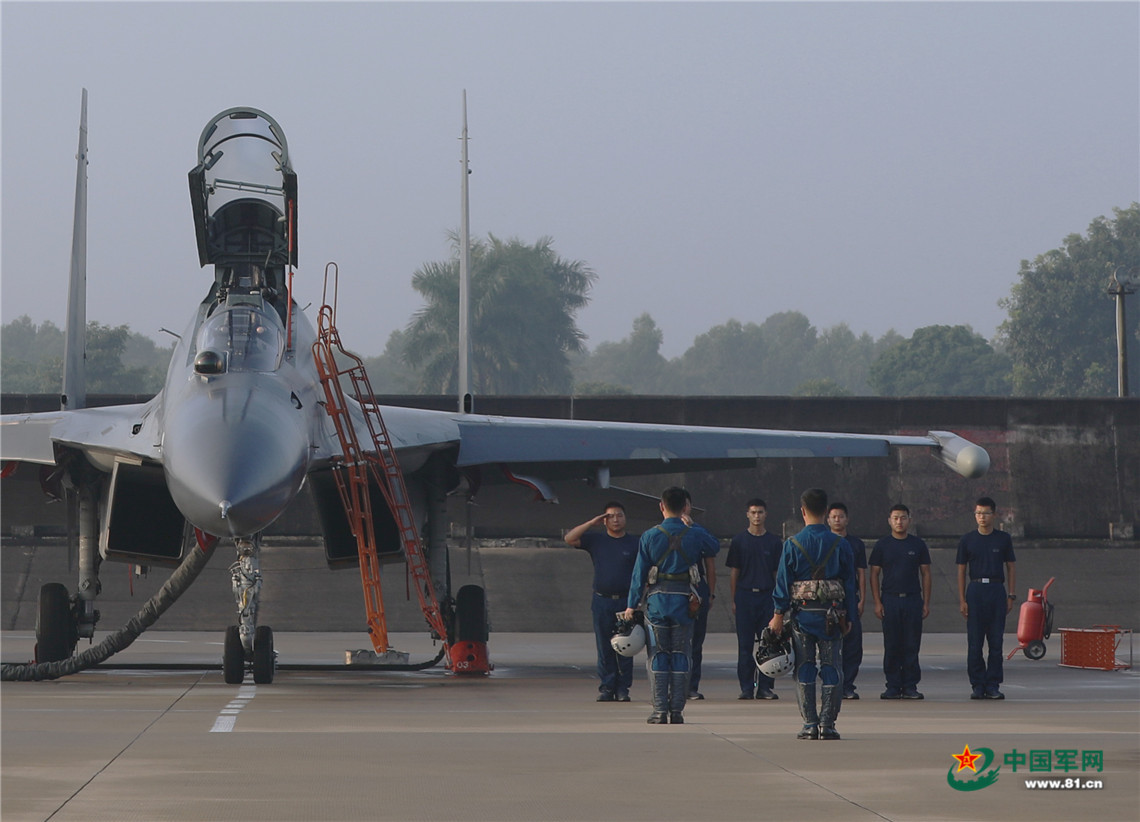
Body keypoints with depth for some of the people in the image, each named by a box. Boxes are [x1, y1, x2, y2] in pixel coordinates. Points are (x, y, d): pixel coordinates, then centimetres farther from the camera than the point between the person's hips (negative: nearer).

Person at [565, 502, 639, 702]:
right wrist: (592, 523, -4)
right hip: (602, 601, 1)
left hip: (626, 602, -1)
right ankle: (606, 689, 4)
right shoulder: (596, 540, 10)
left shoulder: (635, 543, 8)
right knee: (604, 650, 0)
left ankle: (623, 689, 4)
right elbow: (569, 539, 0)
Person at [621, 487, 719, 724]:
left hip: (657, 600, -1)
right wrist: (693, 525, 24)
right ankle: (677, 710, 4)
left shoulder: (650, 536, -3)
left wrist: (632, 605, 4)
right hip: (683, 601, 1)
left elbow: (639, 573, -1)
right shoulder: (695, 534, 0)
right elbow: (714, 547, 23)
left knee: (658, 656, 3)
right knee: (680, 655, 6)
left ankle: (660, 711, 0)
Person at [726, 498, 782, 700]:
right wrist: (734, 600, 0)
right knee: (745, 645, 0)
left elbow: (778, 573, 12)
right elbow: (734, 572, 7)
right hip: (745, 595, -1)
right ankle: (746, 687, 4)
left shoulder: (774, 542, 9)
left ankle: (765, 686, 6)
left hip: (767, 595, 1)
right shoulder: (739, 541, 6)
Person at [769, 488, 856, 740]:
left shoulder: (792, 544, -2)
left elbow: (783, 580, -2)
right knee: (831, 667, 5)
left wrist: (779, 615, 1)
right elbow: (849, 583, 6)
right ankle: (827, 724, 1)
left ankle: (810, 724, 2)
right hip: (832, 614, 1)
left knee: (804, 669, 5)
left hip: (802, 613, -1)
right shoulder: (840, 544, 3)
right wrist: (848, 617, 12)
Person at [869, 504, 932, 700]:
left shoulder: (918, 545, 8)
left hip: (913, 599, 1)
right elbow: (874, 574, 6)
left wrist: (926, 603, 2)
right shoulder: (882, 545, 6)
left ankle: (910, 686, 5)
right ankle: (893, 686, 6)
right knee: (891, 647, 0)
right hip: (890, 600, 0)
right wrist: (877, 602, -4)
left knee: (912, 646, 0)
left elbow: (925, 573, 9)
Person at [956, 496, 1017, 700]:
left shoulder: (1003, 539, 7)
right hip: (975, 591, 0)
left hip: (997, 591, 0)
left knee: (996, 642, 0)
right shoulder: (967, 540, 7)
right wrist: (962, 600, 1)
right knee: (974, 643, -1)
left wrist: (1012, 596, 2)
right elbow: (961, 571, 8)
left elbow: (1011, 567, 10)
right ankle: (977, 685, 5)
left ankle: (993, 685, 4)